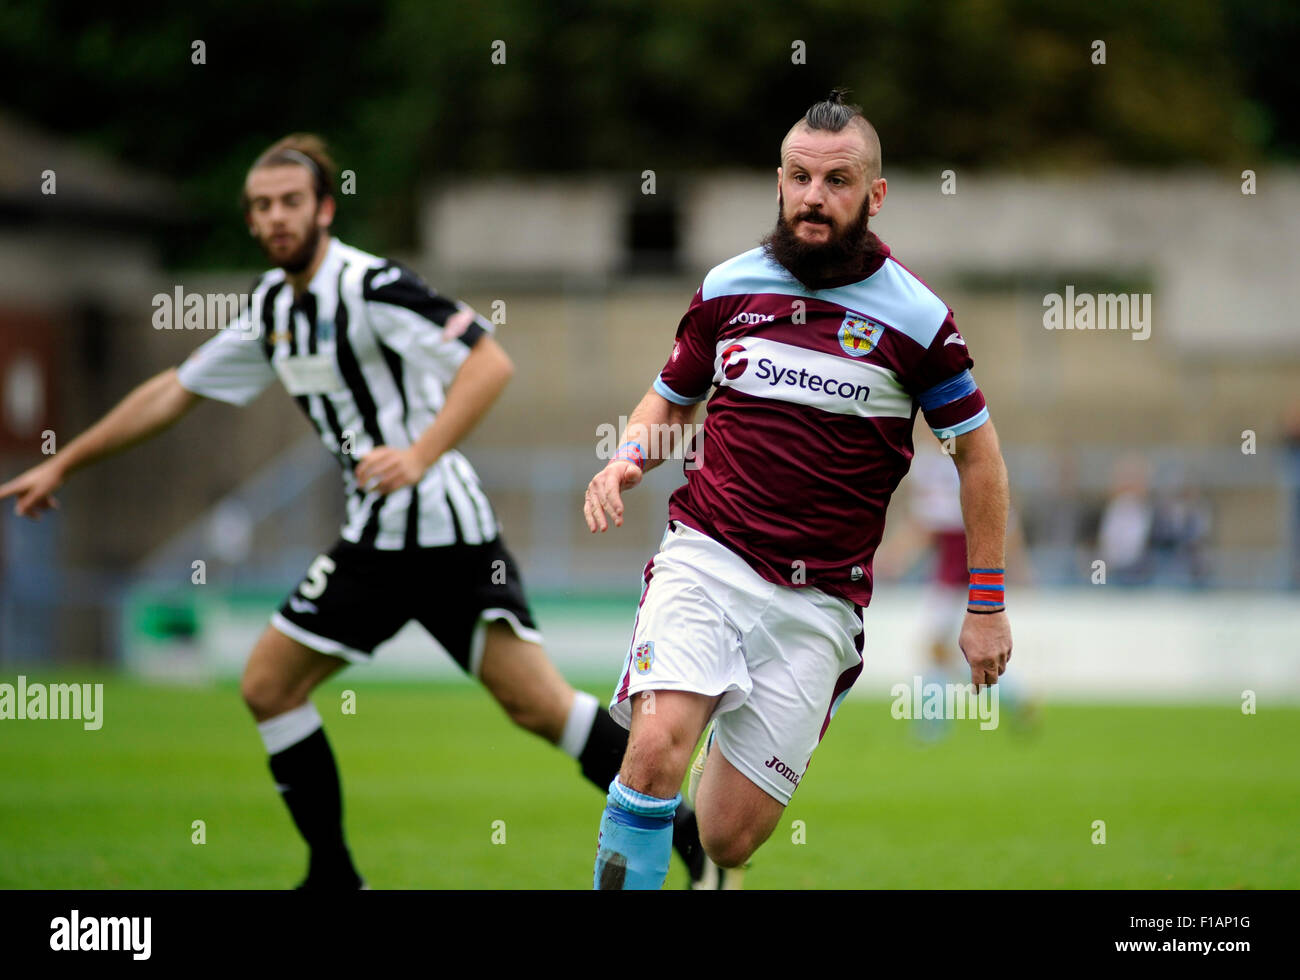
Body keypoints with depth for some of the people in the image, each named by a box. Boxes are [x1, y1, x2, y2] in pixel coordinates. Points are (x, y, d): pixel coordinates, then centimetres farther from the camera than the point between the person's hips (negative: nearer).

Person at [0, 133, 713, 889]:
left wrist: (420, 455, -32)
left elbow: (490, 363, -20)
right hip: (373, 540, 8)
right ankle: (334, 878, 15)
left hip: (445, 528, -8)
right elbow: (174, 392, 23)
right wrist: (62, 466, 26)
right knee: (269, 687, 6)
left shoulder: (372, 286, -12)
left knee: (538, 705, -13)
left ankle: (692, 837, -4)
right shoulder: (274, 305, 13)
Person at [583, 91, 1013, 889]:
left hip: (818, 599, -1)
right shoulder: (728, 289, 6)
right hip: (705, 558, 1)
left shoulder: (914, 317, -1)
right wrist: (629, 458, -1)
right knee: (655, 755, -26)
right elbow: (671, 400, 22)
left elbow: (978, 450, 9)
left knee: (729, 837, -2)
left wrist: (988, 605, 8)